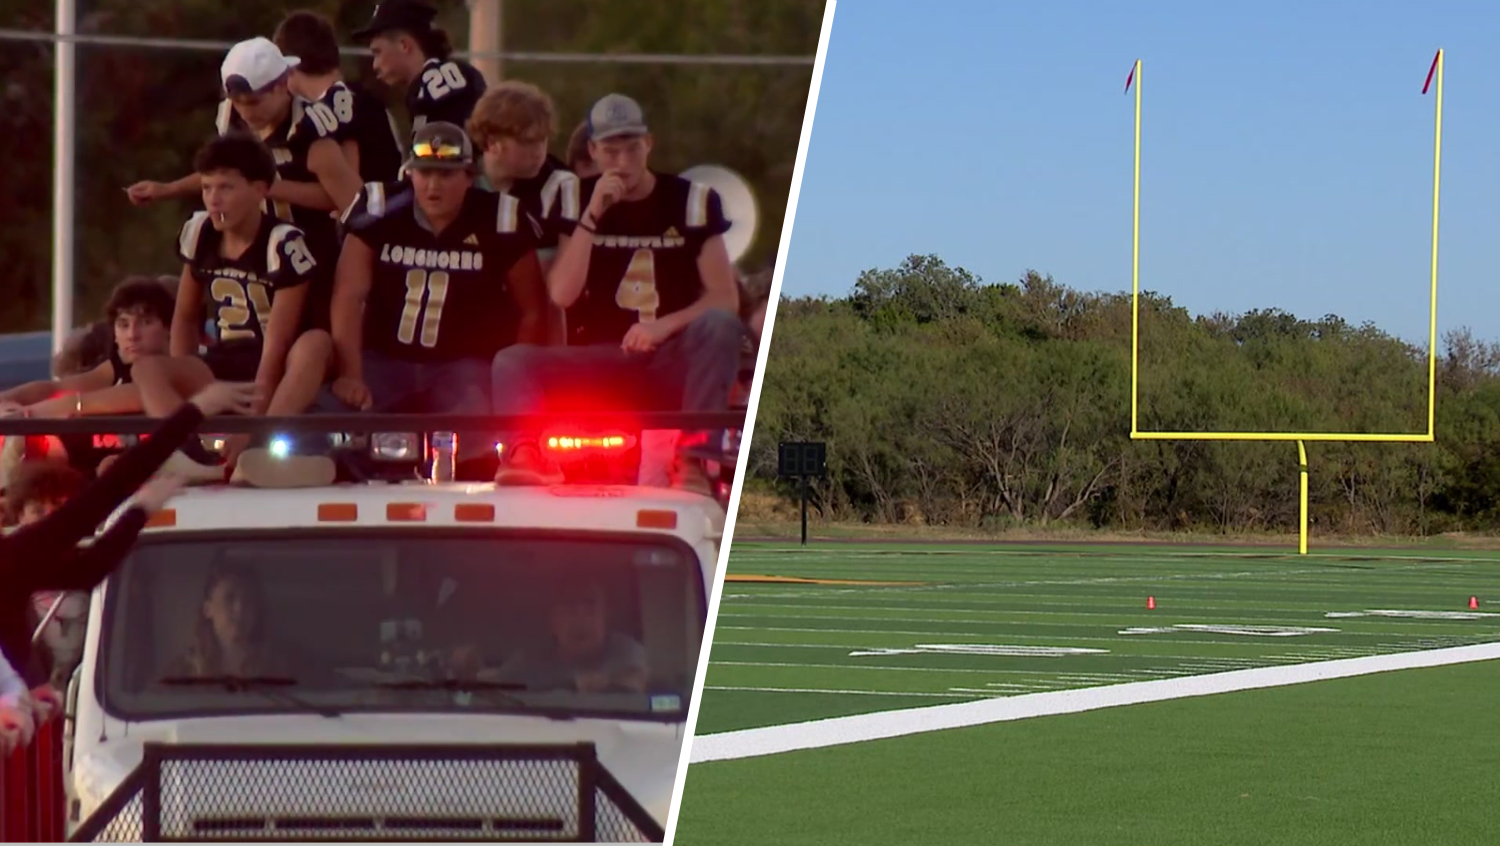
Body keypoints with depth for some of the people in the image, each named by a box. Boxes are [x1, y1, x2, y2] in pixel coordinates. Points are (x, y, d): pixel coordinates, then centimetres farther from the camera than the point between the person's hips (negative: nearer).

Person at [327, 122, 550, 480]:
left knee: (477, 436, -30)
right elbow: (350, 295, -9)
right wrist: (350, 373, -19)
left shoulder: (497, 221, -5)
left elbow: (532, 310, 2)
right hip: (384, 359, 1)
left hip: (464, 365, -1)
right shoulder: (380, 211, -4)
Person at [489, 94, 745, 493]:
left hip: (672, 363, -2)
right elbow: (562, 294, -6)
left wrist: (664, 325, -18)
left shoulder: (690, 201, 3)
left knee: (720, 324, -31)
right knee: (513, 361, -21)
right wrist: (592, 216, -13)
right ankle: (525, 452, -50)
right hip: (599, 362, 2)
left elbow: (725, 297, -2)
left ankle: (694, 457, -38)